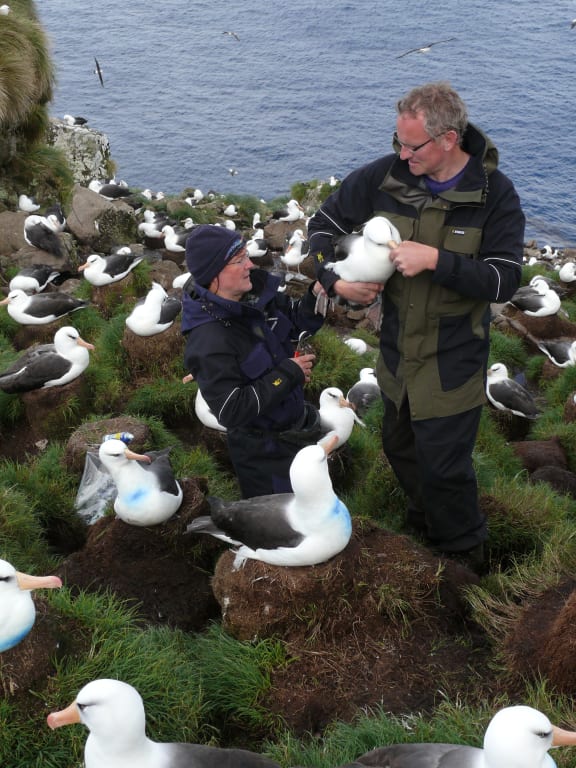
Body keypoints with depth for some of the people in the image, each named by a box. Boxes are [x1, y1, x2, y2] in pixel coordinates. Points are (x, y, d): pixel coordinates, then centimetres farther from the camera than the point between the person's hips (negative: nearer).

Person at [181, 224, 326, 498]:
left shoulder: (256, 293, -8)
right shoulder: (208, 341, -30)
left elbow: (296, 322, 10)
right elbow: (231, 411, -31)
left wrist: (315, 295, -12)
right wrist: (288, 373, -26)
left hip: (298, 431, 8)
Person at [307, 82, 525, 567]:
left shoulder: (495, 194, -16)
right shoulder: (385, 176, -9)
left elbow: (504, 281, -20)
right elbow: (324, 222, 3)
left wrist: (436, 261, -31)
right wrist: (334, 280, -13)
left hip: (453, 361, -4)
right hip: (397, 352, 5)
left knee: (444, 465, 5)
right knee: (399, 446, 23)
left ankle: (463, 551, 33)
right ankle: (423, 524, 52)